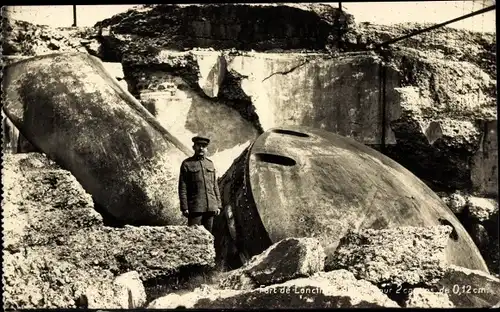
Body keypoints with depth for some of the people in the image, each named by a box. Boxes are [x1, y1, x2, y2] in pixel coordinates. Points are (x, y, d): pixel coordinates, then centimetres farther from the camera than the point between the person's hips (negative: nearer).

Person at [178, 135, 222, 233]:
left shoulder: (210, 163, 14)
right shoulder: (187, 164, 0)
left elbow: (215, 185, 15)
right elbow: (182, 188, -4)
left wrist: (218, 205, 8)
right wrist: (184, 208, -11)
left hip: (210, 207, 4)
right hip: (195, 207, -4)